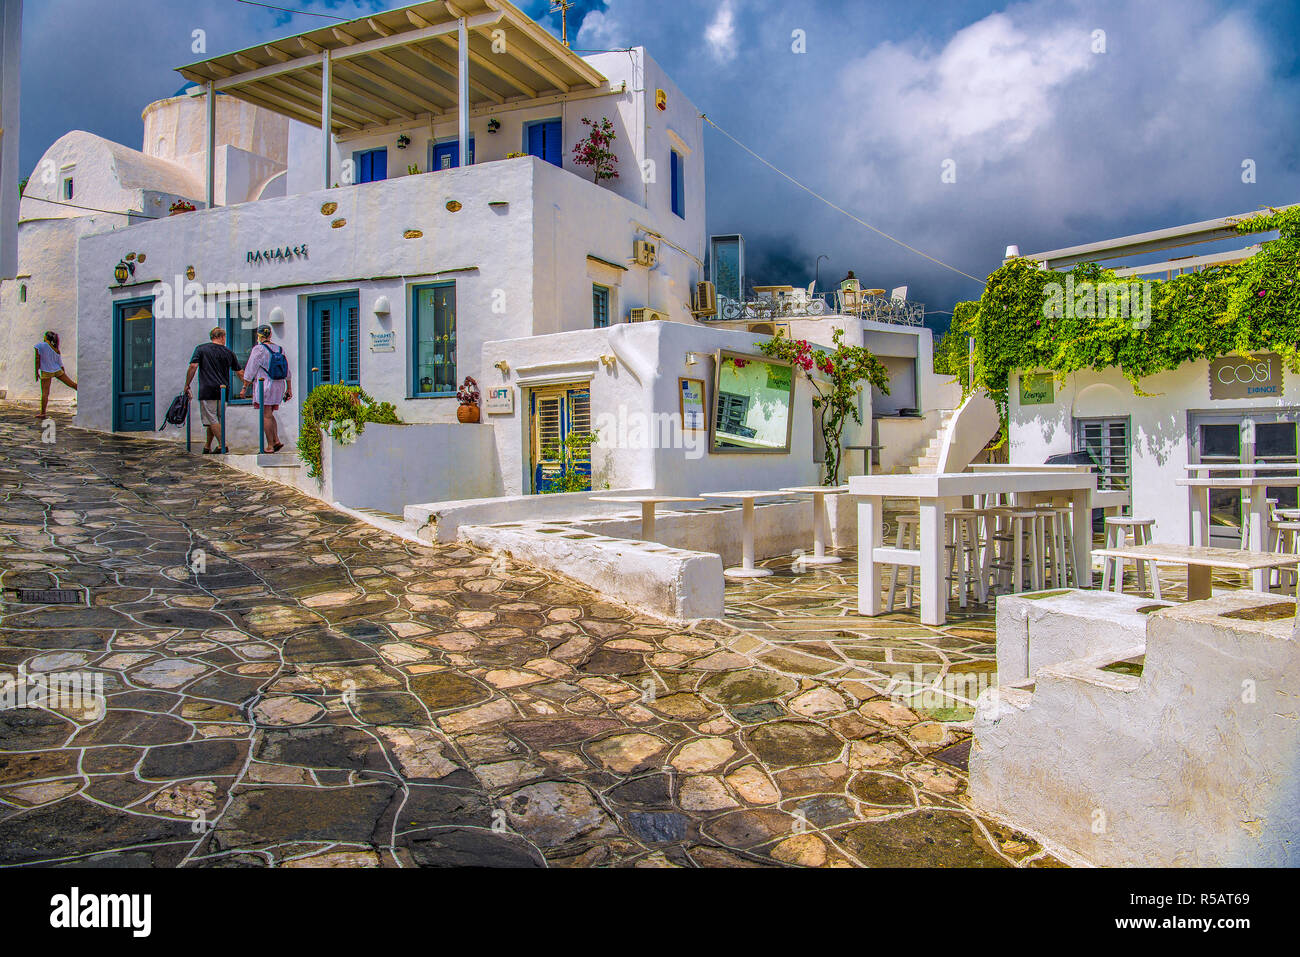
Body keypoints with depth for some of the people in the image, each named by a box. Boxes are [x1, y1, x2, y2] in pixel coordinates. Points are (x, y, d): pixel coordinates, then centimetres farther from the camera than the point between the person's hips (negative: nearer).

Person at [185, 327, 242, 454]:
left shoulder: (201, 348, 3)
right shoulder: (228, 353, 9)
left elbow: (193, 366, -8)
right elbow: (239, 372, 15)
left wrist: (187, 385, -1)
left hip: (207, 391, -3)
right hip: (222, 391, 3)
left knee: (212, 420, -2)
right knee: (216, 419, 13)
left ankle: (222, 445, -11)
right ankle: (207, 447, 19)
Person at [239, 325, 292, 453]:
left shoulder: (258, 349, -6)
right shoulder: (279, 349, 11)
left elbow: (250, 371, -7)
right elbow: (287, 372, 14)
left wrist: (244, 388, -1)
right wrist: (289, 388, 20)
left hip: (265, 385, -6)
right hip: (279, 385, 6)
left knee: (266, 416, -3)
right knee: (269, 415, 16)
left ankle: (270, 446, -4)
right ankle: (276, 441, 5)